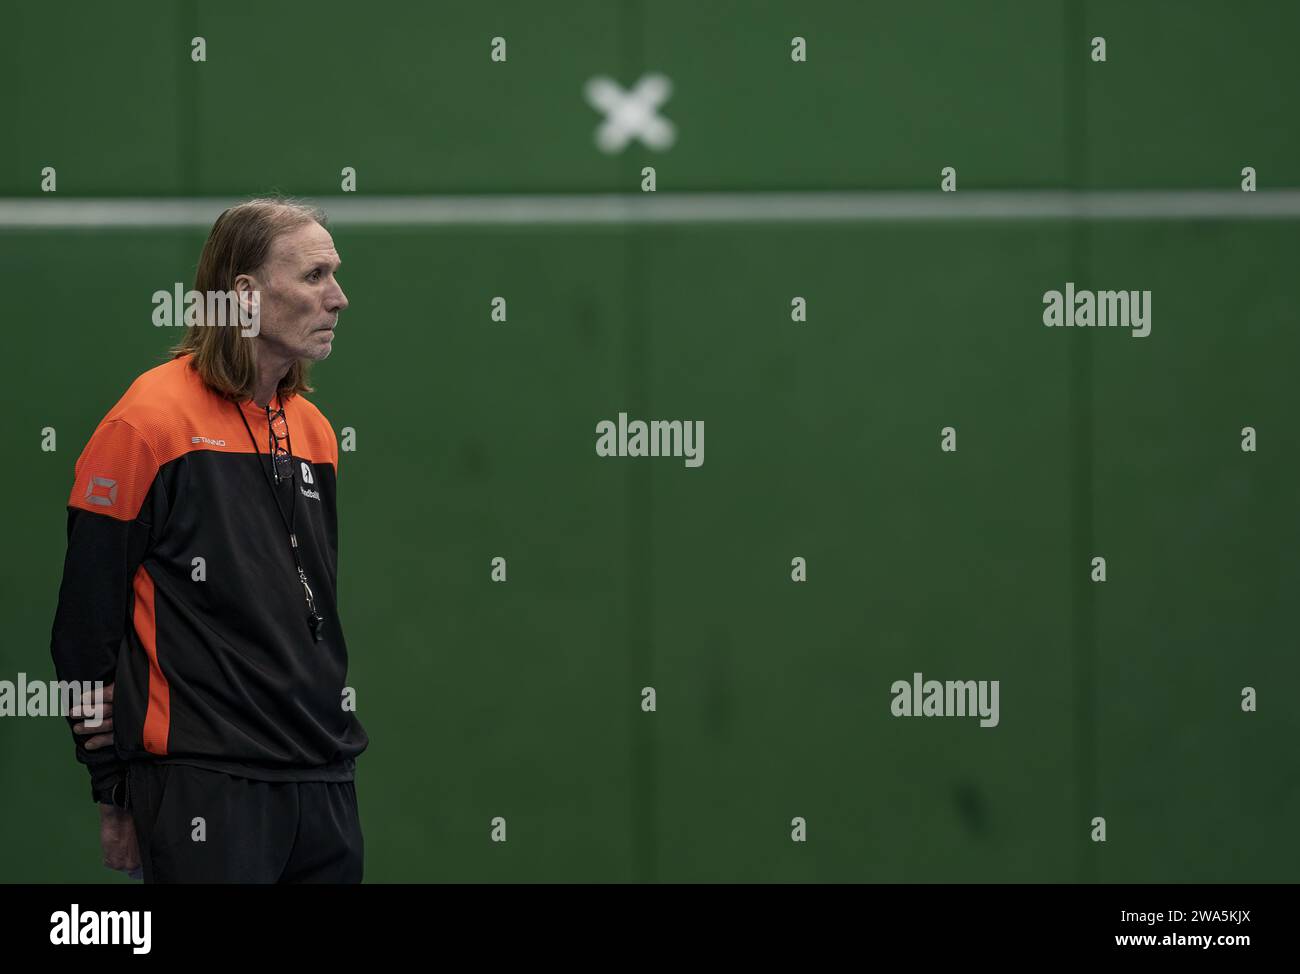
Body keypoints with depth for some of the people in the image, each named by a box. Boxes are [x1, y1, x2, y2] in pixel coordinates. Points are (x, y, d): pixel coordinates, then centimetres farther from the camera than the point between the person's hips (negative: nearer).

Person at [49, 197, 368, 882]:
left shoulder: (314, 431, 13)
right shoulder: (148, 423, -9)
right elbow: (84, 622, -8)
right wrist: (114, 794, -6)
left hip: (324, 782, 7)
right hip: (204, 792, -7)